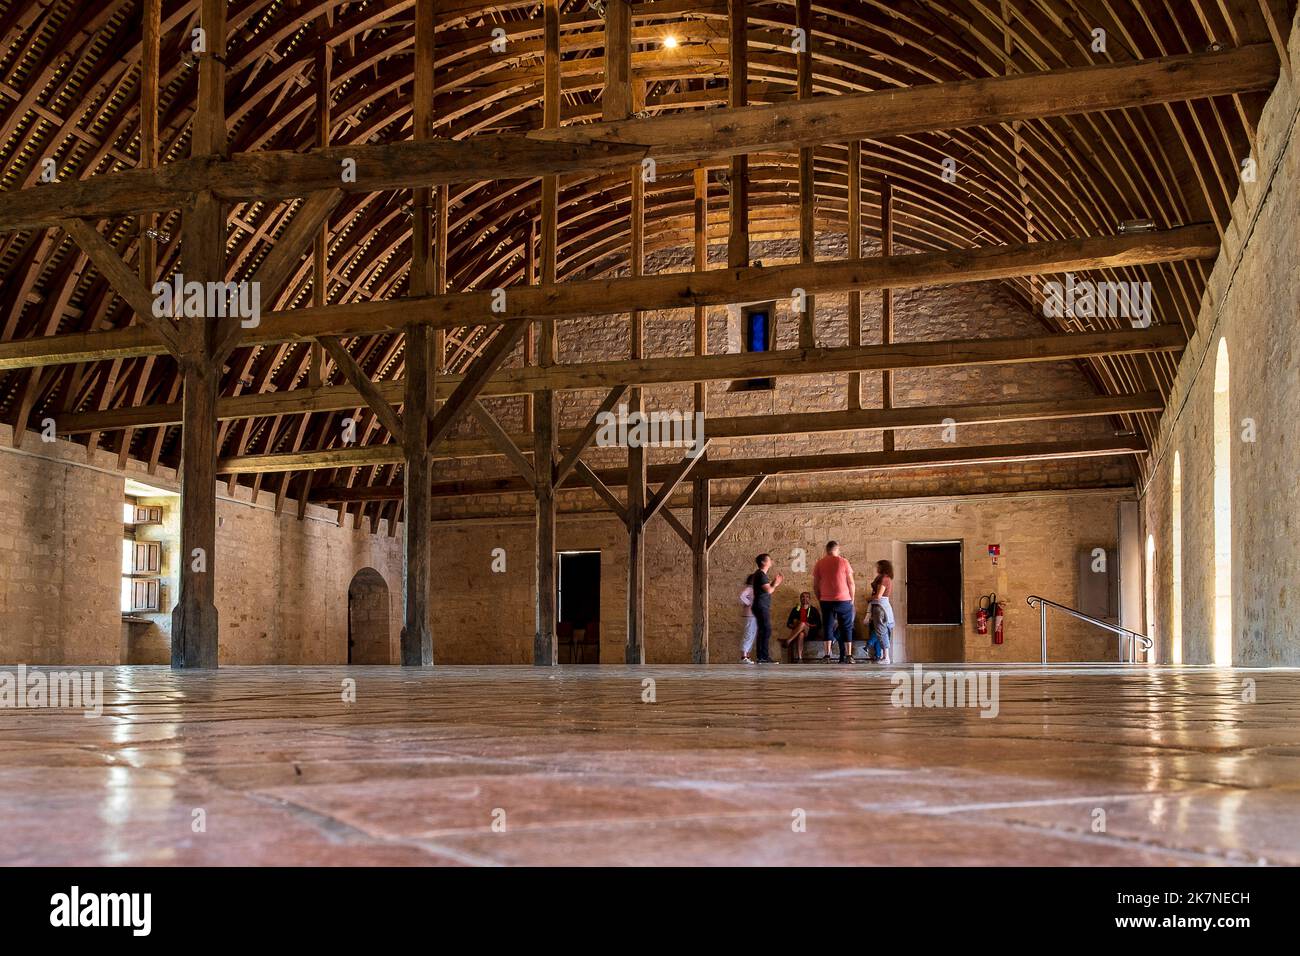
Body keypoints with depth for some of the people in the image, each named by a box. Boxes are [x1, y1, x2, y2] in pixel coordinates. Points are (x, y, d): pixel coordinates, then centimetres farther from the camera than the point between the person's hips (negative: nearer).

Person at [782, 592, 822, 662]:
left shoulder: (813, 610, 11)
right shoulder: (796, 609, 15)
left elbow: (819, 625, 5)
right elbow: (788, 623, 11)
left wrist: (809, 625, -11)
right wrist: (794, 626, -10)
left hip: (809, 633, -1)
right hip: (796, 633, 1)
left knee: (802, 624, -35)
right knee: (800, 634, -39)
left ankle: (787, 641, -44)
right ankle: (799, 656, -54)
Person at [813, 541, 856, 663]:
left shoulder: (819, 564, 4)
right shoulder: (843, 562, -2)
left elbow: (815, 586, 5)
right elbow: (851, 583, -1)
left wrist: (820, 598, 16)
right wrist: (852, 598, 9)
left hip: (826, 601, 2)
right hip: (843, 600, -2)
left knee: (828, 627, 7)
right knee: (846, 627, 5)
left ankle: (827, 654, 0)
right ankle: (849, 655, 1)